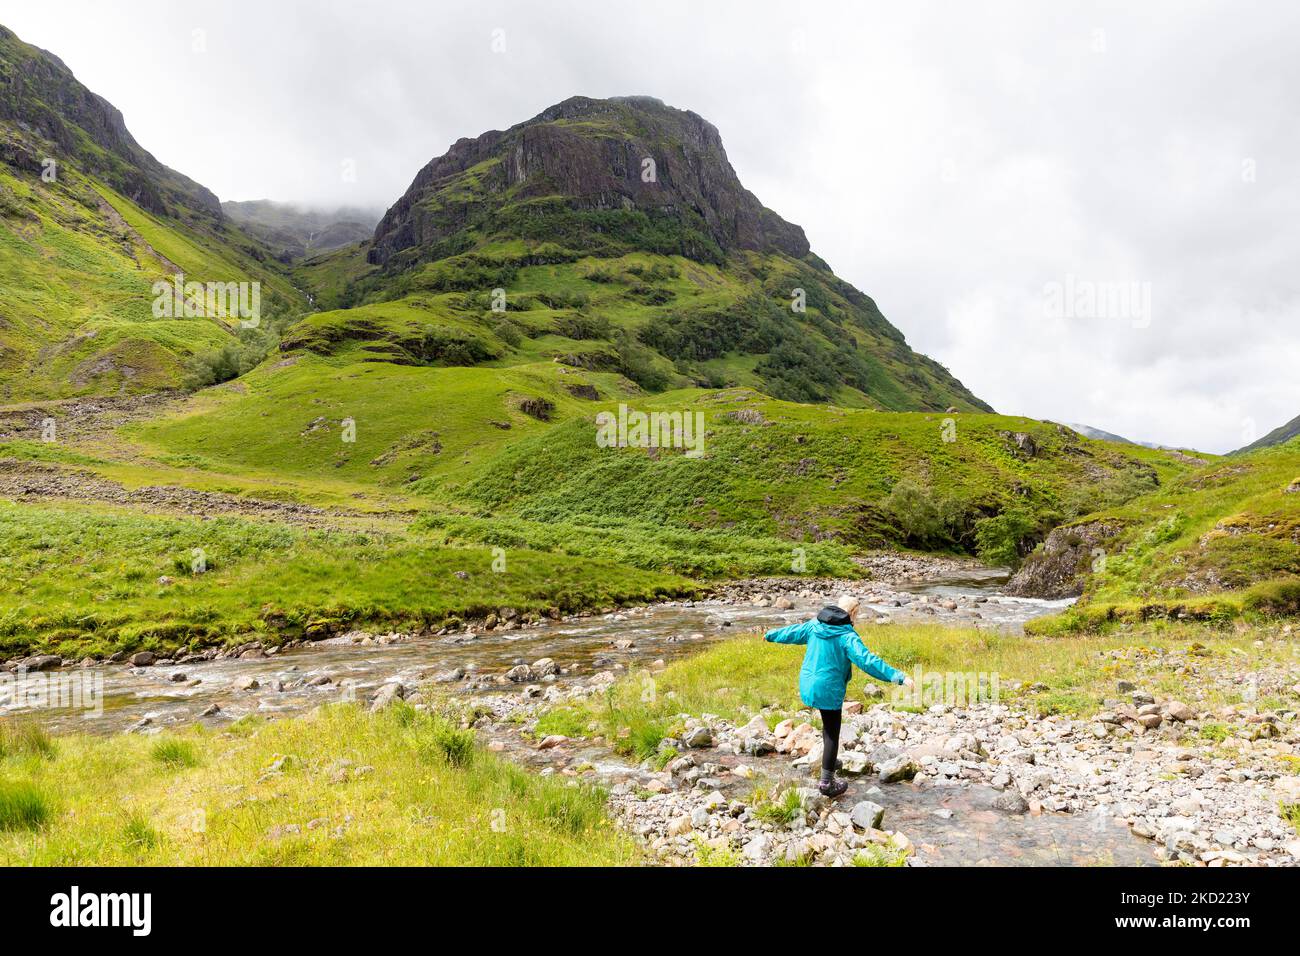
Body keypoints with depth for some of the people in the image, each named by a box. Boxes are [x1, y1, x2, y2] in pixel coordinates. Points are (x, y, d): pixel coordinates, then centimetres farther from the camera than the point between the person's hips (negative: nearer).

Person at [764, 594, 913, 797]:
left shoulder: (814, 625, 3)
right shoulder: (847, 636, -16)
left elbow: (792, 632, 19)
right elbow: (868, 660, -25)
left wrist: (770, 635, 38)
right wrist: (898, 677, -28)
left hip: (807, 685, 7)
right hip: (828, 689, -7)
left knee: (829, 727, 27)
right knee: (831, 734, 5)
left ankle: (830, 762, 36)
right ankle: (827, 783, 12)